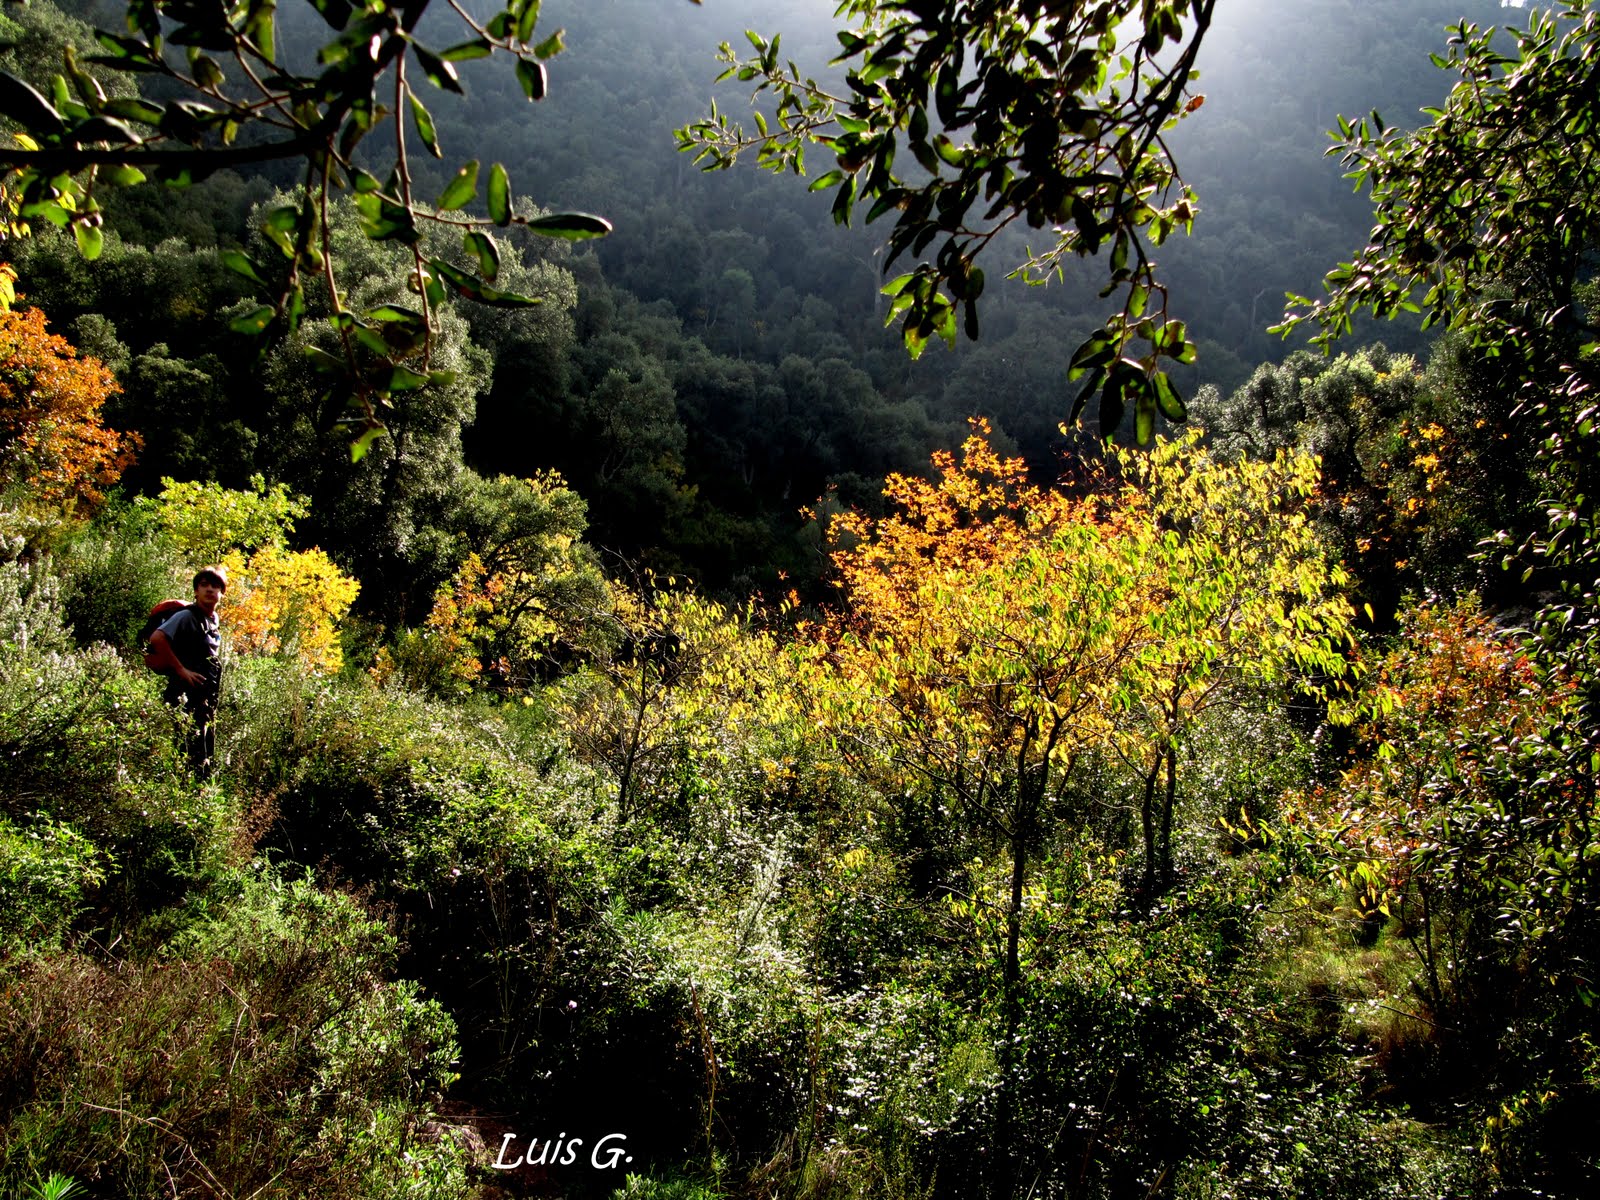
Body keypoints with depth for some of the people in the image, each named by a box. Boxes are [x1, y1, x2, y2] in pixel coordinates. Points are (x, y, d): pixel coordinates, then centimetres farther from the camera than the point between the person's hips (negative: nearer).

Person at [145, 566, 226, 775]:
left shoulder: (214, 620, 14)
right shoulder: (187, 616, -12)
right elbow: (157, 638, -25)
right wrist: (181, 669, -20)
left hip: (207, 699, 9)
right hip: (187, 696, -9)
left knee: (206, 758, 13)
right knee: (193, 759, -11)